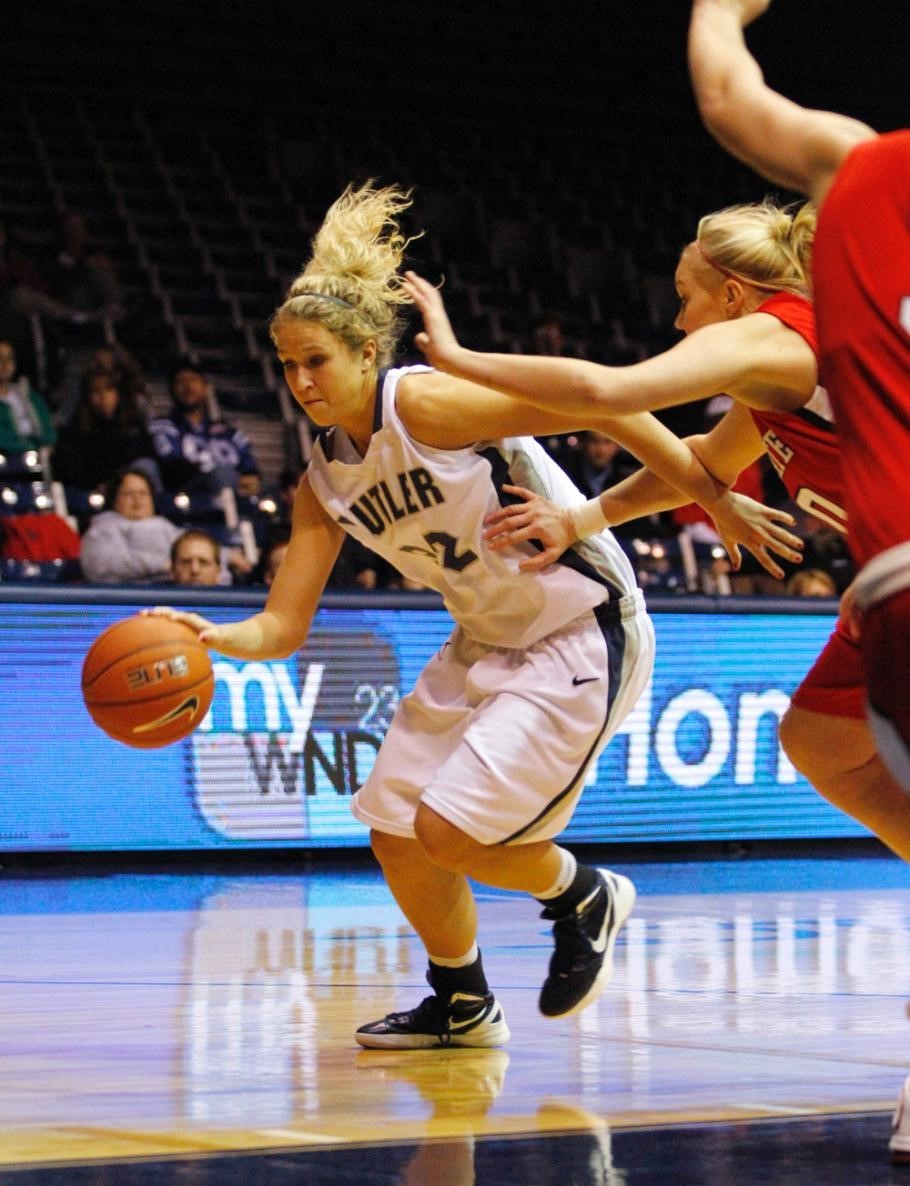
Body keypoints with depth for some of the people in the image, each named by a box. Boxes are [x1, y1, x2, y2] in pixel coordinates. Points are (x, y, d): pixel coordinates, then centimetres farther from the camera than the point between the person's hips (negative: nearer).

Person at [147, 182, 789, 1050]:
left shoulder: (425, 404, -20)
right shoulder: (324, 482, 3)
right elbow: (282, 626, 1)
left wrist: (717, 497, -25)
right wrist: (212, 636, -21)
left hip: (582, 636, -8)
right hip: (485, 646, 8)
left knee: (448, 830, -15)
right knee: (396, 835, 5)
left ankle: (585, 898, 14)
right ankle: (462, 1006, 27)